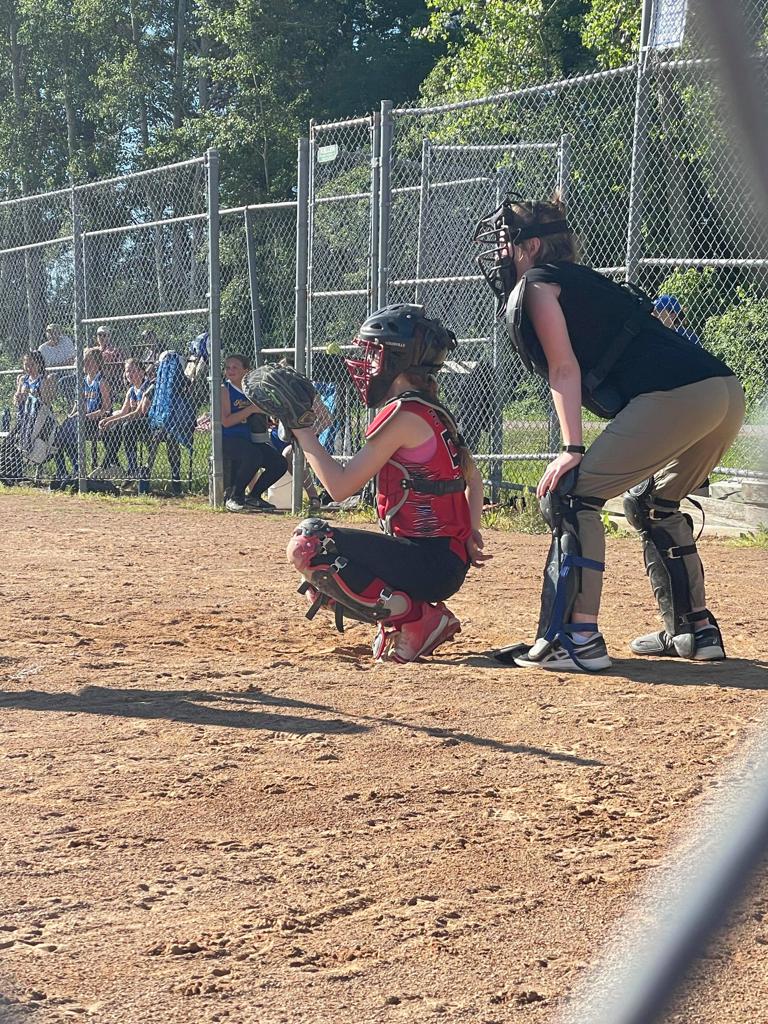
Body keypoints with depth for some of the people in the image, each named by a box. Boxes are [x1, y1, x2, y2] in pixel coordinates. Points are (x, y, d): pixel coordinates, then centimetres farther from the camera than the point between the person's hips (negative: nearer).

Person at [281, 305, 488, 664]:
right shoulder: (433, 412, 14)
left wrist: (303, 433, -8)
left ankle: (415, 619, -11)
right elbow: (473, 478, 25)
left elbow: (340, 486, -17)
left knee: (307, 546, -19)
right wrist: (468, 534, 18)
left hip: (431, 563, -10)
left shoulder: (403, 414, -15)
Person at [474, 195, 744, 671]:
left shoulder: (535, 284, 7)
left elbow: (564, 369, -5)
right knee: (652, 503, 29)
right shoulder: (582, 281, 32)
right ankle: (695, 630, 30)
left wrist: (573, 449, -12)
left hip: (675, 395, -10)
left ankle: (578, 638, -13)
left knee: (570, 495, -7)